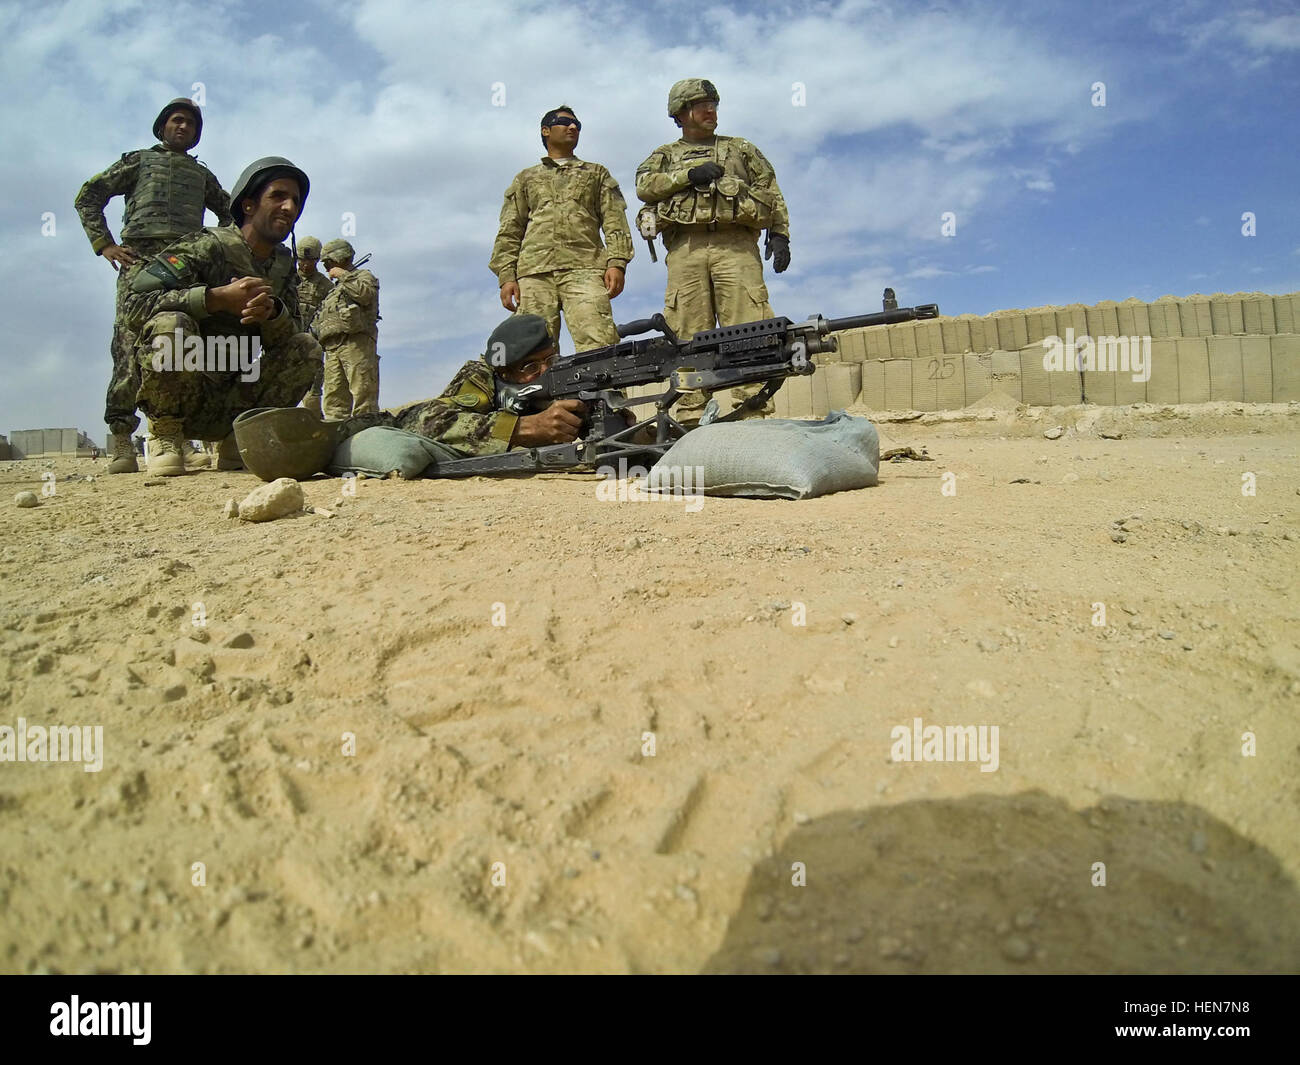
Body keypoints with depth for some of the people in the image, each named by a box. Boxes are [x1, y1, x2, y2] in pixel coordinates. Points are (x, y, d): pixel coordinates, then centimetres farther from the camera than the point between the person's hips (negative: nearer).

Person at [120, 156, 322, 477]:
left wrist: (272, 311, -24)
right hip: (173, 398, -5)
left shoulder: (283, 265, 7)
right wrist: (217, 297, -30)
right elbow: (135, 305, -22)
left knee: (307, 348, -8)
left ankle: (238, 439, -1)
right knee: (170, 324, -32)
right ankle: (165, 434, -10)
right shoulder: (207, 248, -12)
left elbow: (286, 339, -1)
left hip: (229, 403, 5)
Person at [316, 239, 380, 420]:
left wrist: (343, 275, -2)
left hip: (356, 344, -7)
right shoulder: (335, 289, 35)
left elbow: (366, 294, -11)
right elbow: (323, 319, 32)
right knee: (334, 399, -3)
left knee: (363, 398, -14)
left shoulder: (363, 276, 13)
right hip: (332, 348, 7)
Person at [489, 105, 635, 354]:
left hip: (585, 268, -1)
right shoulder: (526, 179, 29)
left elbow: (615, 223, 15)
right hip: (535, 271, 1)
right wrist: (506, 276, 4)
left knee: (597, 345, -22)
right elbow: (509, 232, 20)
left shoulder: (597, 173, 28)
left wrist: (616, 263, -4)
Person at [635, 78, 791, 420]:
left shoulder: (741, 148, 27)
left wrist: (779, 234, 3)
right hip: (685, 247, 0)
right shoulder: (665, 155, 26)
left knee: (747, 326, -13)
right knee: (688, 331, -7)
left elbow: (771, 194, 18)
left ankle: (753, 406, -16)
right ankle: (690, 411, -8)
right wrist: (689, 175, -4)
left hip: (736, 244, 0)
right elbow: (644, 186, 6)